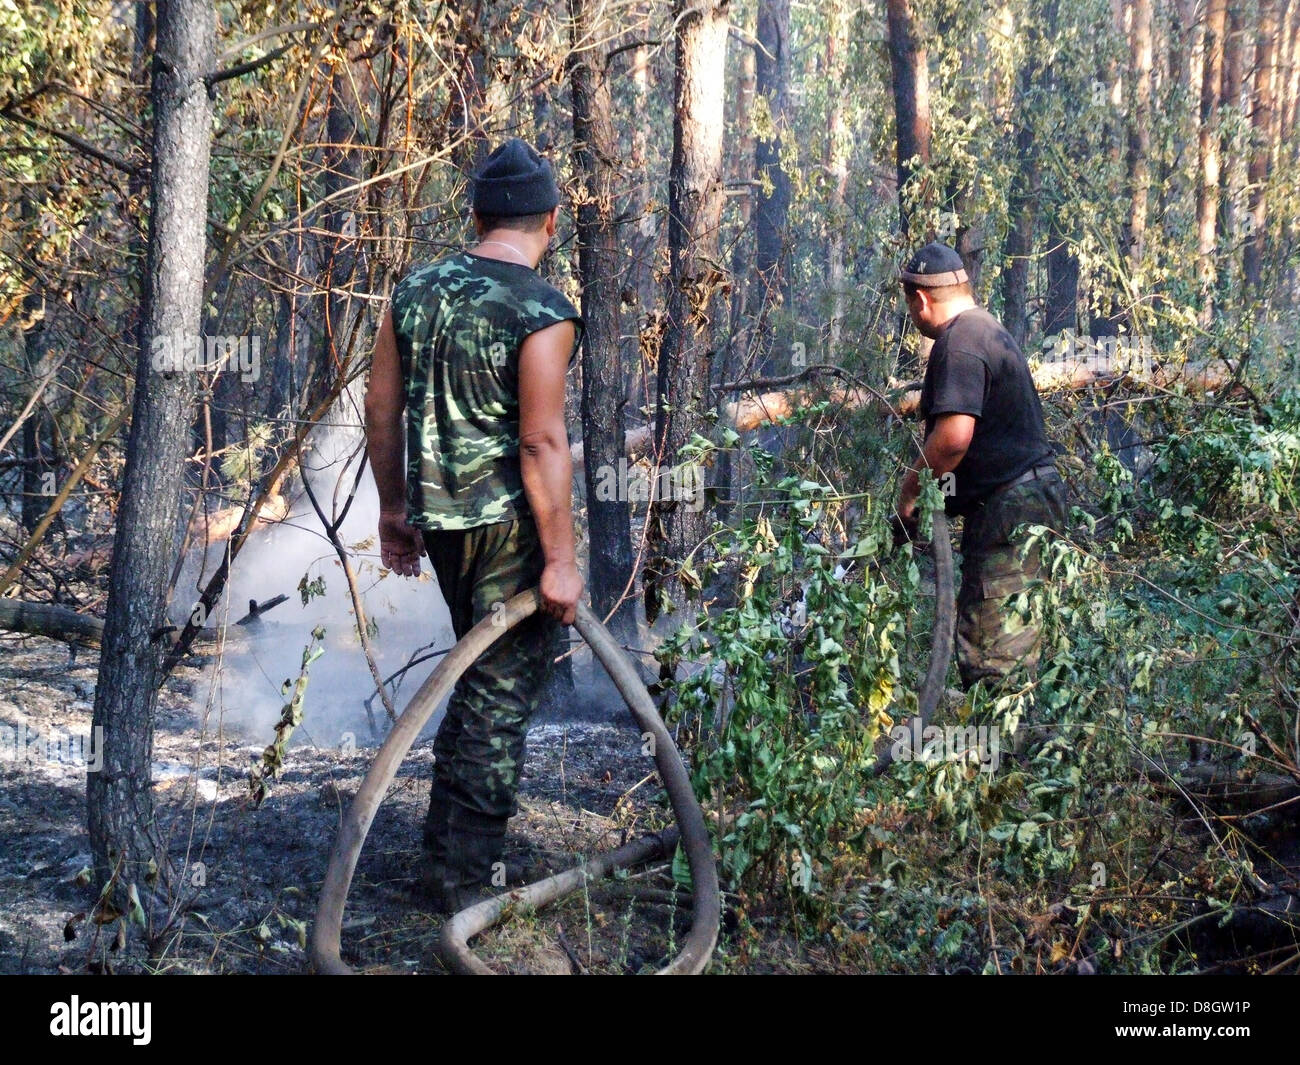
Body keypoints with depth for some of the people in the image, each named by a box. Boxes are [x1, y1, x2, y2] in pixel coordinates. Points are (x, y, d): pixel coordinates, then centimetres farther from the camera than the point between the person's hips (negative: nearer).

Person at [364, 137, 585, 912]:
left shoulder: (416, 290, 4)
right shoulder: (542, 313, -16)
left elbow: (383, 409, 8)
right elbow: (543, 443, -19)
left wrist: (394, 508, 18)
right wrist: (560, 558, -15)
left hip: (438, 519, 7)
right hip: (510, 524, -7)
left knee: (482, 672, 24)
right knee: (503, 692, 4)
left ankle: (452, 843, 31)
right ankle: (464, 876, 10)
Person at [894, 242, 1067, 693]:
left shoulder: (958, 342, -14)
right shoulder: (988, 330, 20)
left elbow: (953, 436, -26)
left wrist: (909, 491, -11)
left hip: (1008, 505, -11)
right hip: (1028, 497, 11)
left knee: (994, 655, -10)